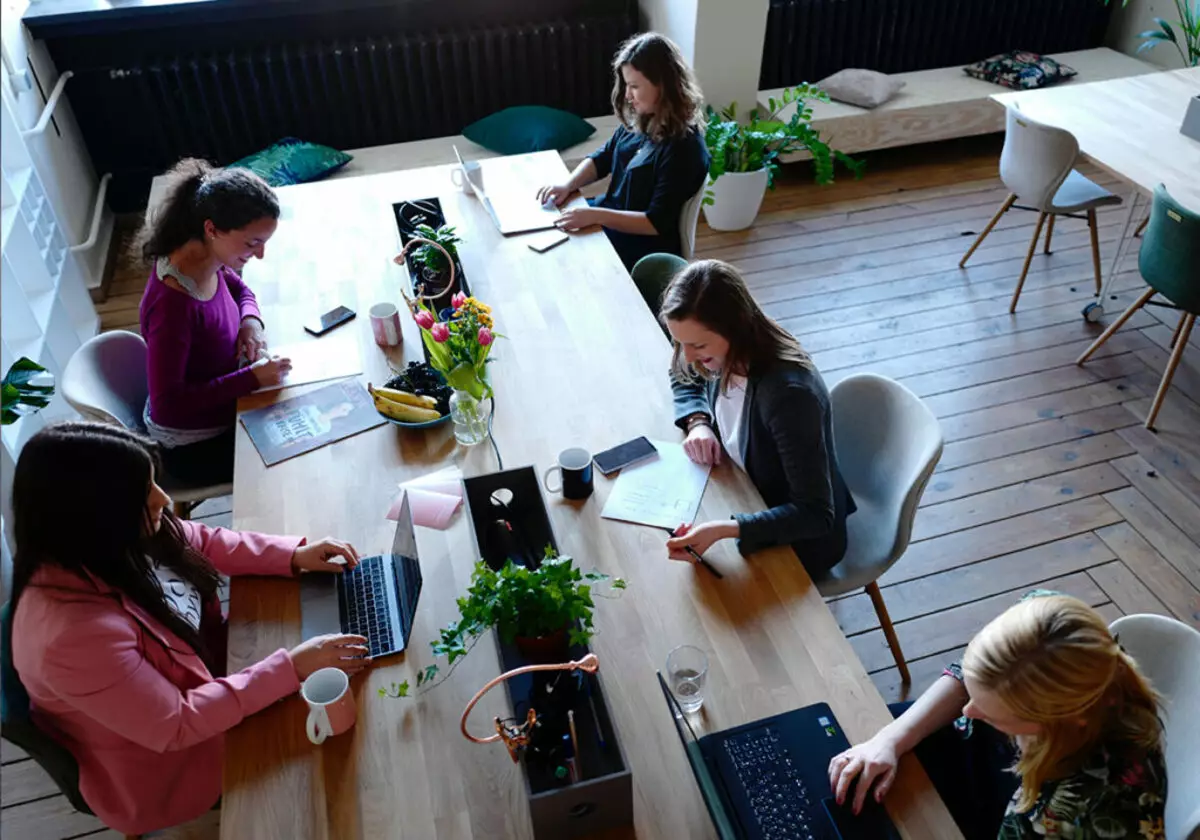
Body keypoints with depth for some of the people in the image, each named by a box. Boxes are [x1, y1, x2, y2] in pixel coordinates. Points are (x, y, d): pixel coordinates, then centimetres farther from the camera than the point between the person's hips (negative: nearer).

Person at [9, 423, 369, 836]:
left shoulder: (110, 542, -18)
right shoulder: (74, 633, -40)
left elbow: (202, 542, 1)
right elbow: (176, 725, -32)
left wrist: (294, 555, -11)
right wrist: (292, 668, -32)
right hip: (164, 764, -6)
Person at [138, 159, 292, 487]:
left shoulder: (208, 260, -11)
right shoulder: (172, 304, -35)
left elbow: (239, 288, 13)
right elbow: (166, 406, -31)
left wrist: (251, 320, -9)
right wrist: (252, 378, -31)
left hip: (221, 410, 8)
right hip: (193, 446, -8)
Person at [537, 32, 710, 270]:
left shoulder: (683, 147, -25)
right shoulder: (639, 120, -1)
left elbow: (657, 223, -26)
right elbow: (602, 159, 12)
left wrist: (596, 216, -32)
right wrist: (567, 185, -7)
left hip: (644, 247, -8)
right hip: (610, 215, 8)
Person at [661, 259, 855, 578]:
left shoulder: (789, 393, -37)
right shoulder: (726, 354, -15)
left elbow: (816, 515, -33)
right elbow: (685, 380, 10)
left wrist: (724, 530, -45)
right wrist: (697, 422, -11)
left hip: (800, 538, -6)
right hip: (749, 497, 7)